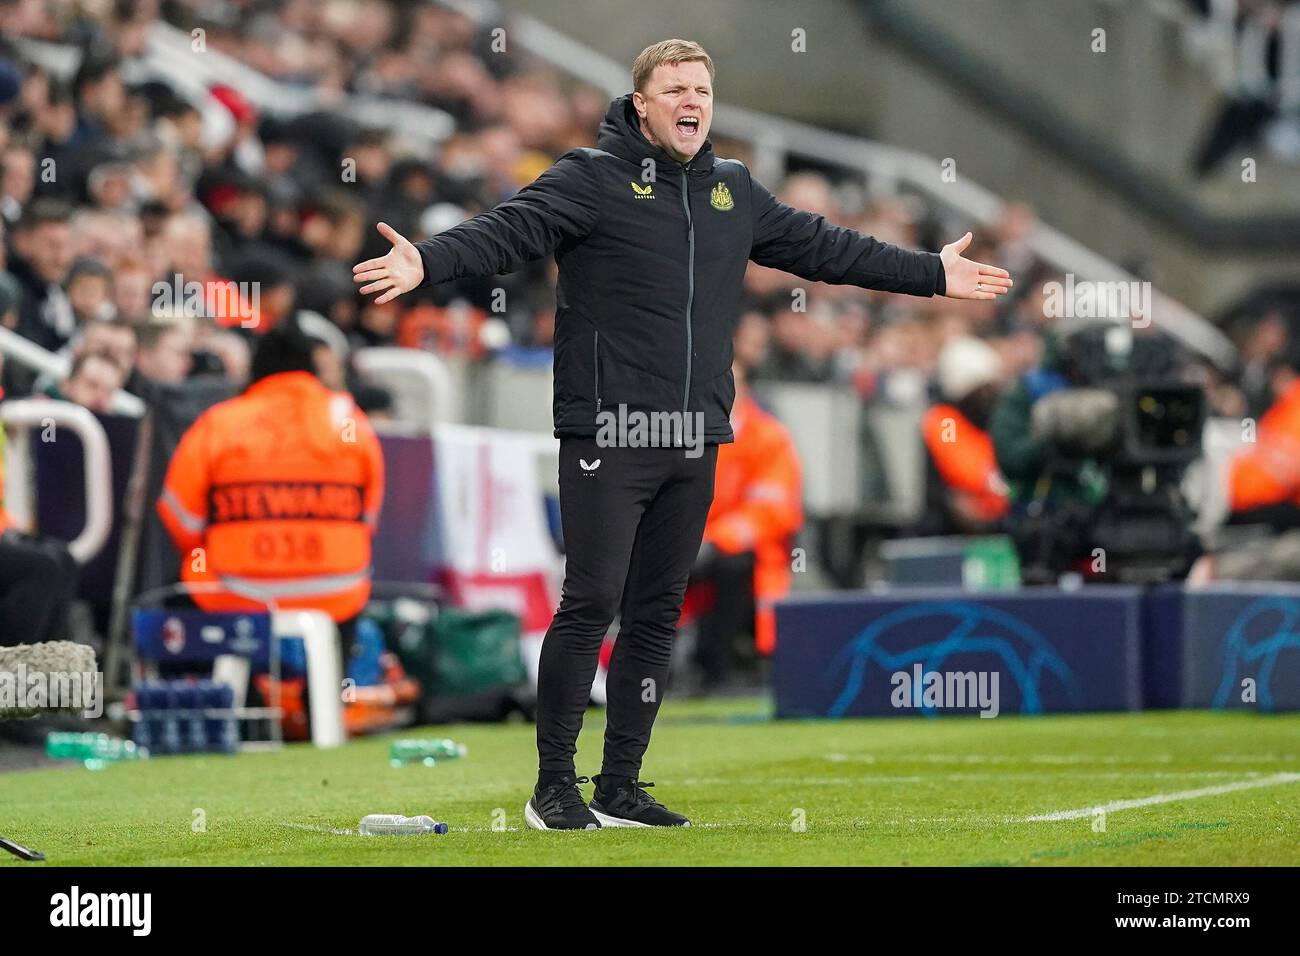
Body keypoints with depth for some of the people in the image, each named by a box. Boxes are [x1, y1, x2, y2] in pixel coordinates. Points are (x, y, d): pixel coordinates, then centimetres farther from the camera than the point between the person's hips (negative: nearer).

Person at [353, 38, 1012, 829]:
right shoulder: (591, 178, -4)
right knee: (590, 606, -7)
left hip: (694, 443, 6)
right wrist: (429, 262, -36)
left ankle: (621, 789, 17)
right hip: (607, 438, -6)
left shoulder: (735, 192, 15)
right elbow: (508, 231, -17)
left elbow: (824, 248, 26)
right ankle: (554, 788, 1)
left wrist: (933, 275, 31)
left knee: (658, 614, 9)